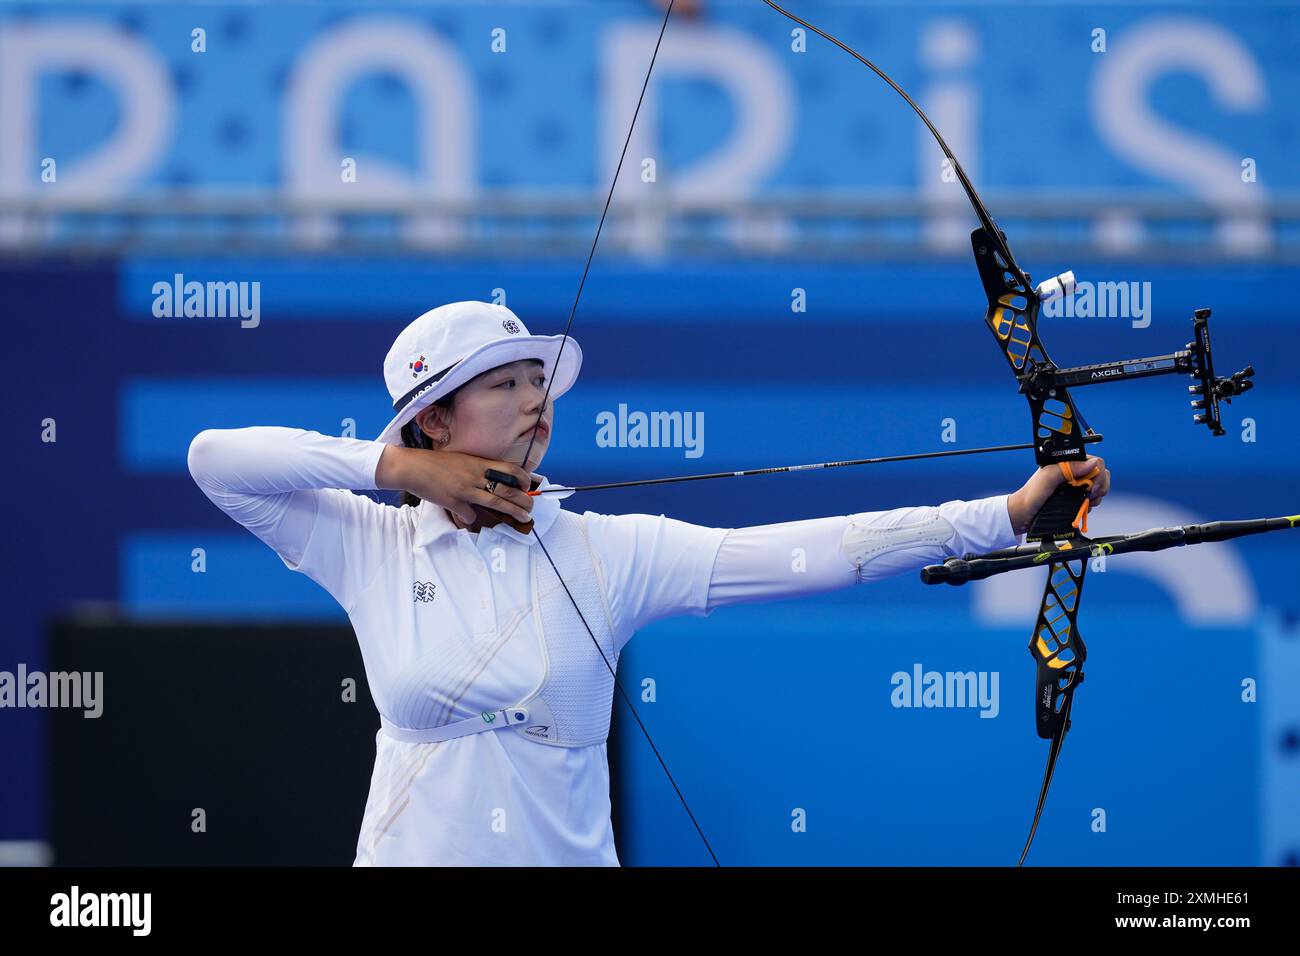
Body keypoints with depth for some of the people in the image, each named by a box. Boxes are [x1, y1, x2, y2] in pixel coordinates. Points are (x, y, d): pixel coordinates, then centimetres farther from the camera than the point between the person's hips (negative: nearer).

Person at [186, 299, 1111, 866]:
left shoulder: (612, 552, -2)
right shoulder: (372, 551, 0)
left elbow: (800, 554, -11)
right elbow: (216, 458, -6)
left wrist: (1003, 517, -20)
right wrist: (391, 465, -11)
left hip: (570, 853, 1)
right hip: (412, 852, -1)